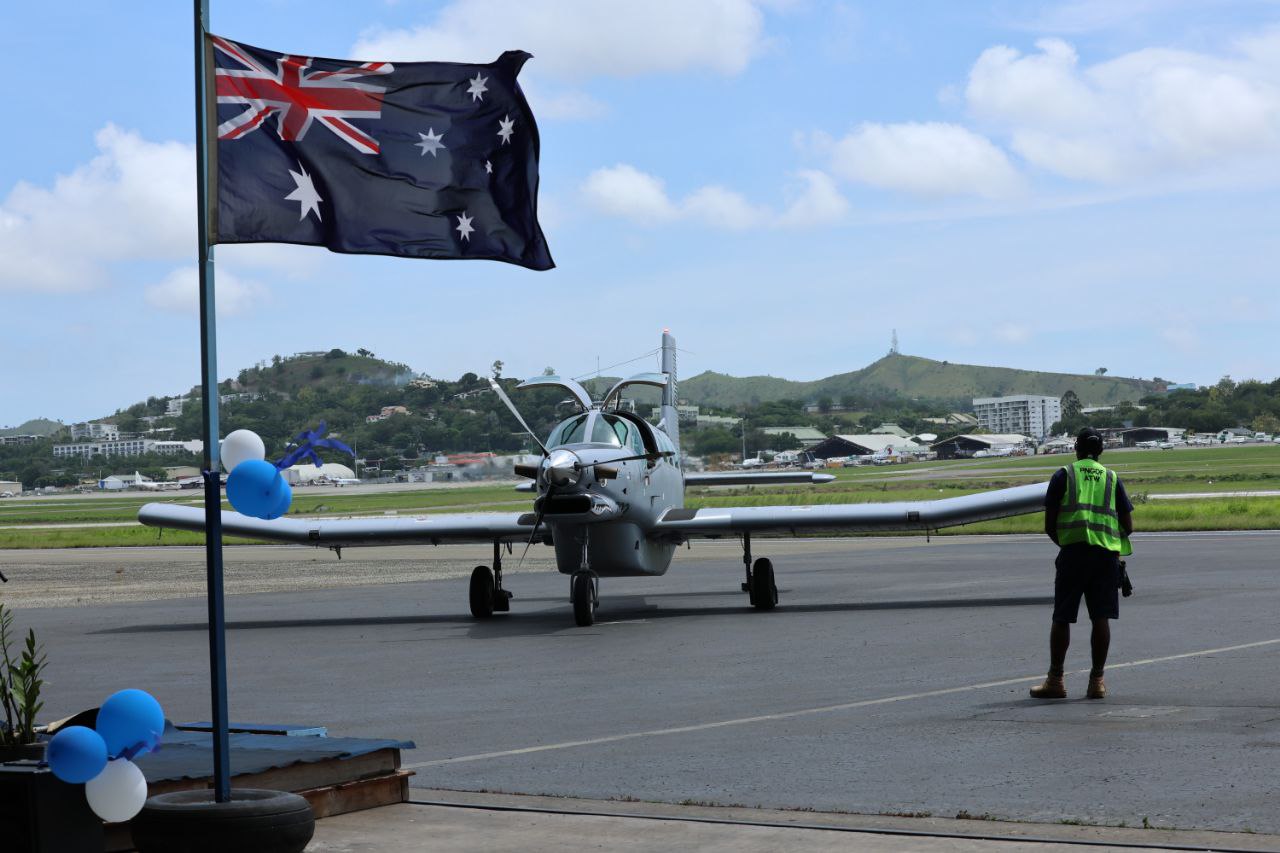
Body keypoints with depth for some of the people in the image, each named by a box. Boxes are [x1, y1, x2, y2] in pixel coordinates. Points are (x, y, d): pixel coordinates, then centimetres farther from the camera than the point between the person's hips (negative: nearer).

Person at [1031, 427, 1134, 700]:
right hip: (1106, 554, 2)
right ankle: (1097, 681, 4)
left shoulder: (1063, 475, 8)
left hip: (1073, 551, -2)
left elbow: (1049, 525, 5)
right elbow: (1128, 526, 11)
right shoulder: (1112, 478, 15)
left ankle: (1055, 680, 5)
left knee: (1062, 618, 4)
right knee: (1101, 617, 3)